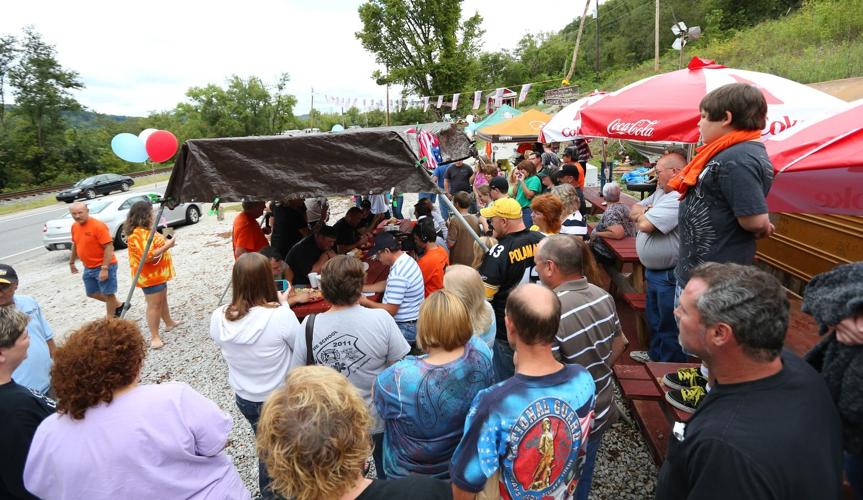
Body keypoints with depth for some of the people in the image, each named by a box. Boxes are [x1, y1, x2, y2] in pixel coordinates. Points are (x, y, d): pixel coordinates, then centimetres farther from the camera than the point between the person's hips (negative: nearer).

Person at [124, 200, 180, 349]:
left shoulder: (145, 230, 9)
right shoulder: (138, 234, -24)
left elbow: (154, 247, 20)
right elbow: (148, 256, -30)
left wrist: (165, 242, 1)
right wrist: (167, 246, -27)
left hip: (157, 274, 10)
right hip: (149, 276, -10)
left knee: (162, 299, 24)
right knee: (154, 305, -4)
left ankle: (169, 323, 41)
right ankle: (154, 337, 2)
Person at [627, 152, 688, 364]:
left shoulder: (679, 199, -25)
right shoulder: (661, 192, 10)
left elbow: (645, 224, -29)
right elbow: (633, 211, 11)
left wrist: (641, 214, -6)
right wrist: (645, 212, -11)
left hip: (670, 275, -10)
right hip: (654, 271, 10)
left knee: (669, 326, 5)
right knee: (654, 319, 25)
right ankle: (655, 355, 44)